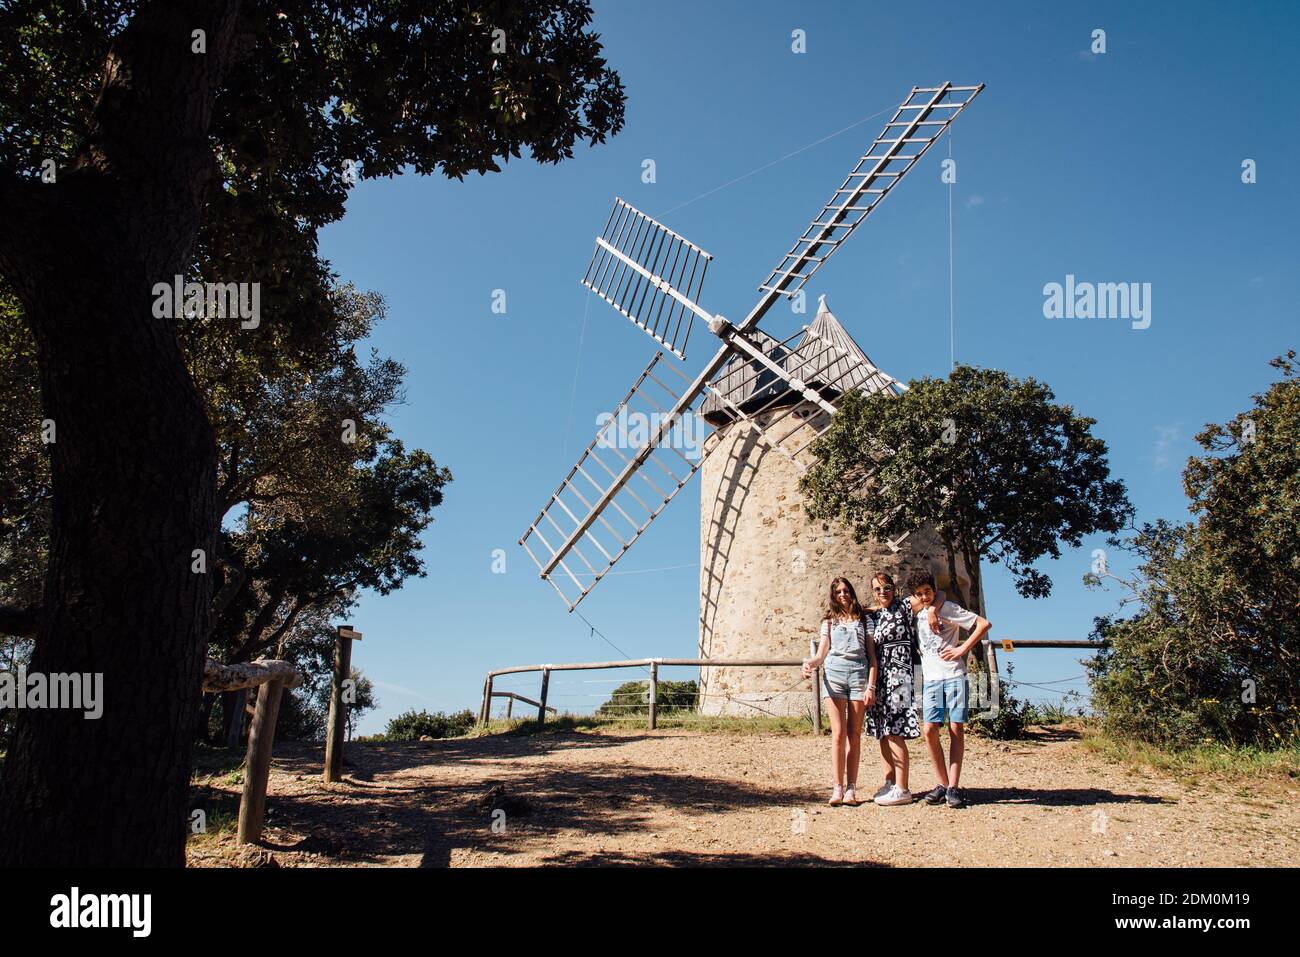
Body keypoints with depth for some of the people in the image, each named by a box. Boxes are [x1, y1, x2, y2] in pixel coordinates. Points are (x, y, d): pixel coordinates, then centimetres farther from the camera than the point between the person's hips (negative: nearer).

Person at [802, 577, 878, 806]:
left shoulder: (863, 620, 14)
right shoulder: (829, 621, 16)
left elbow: (872, 656, 9)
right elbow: (821, 653, 10)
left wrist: (871, 686, -2)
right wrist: (810, 664, -13)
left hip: (859, 673, 0)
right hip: (834, 674, 0)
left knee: (854, 735, 0)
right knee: (838, 733, -6)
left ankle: (851, 789, 3)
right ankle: (838, 788, -4)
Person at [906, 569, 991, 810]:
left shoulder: (948, 608, 0)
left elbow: (984, 624, -4)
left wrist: (962, 649, -8)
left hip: (955, 676, -3)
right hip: (931, 679, 3)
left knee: (957, 729, -4)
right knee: (930, 730, -8)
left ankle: (953, 787, -1)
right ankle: (943, 784, 3)